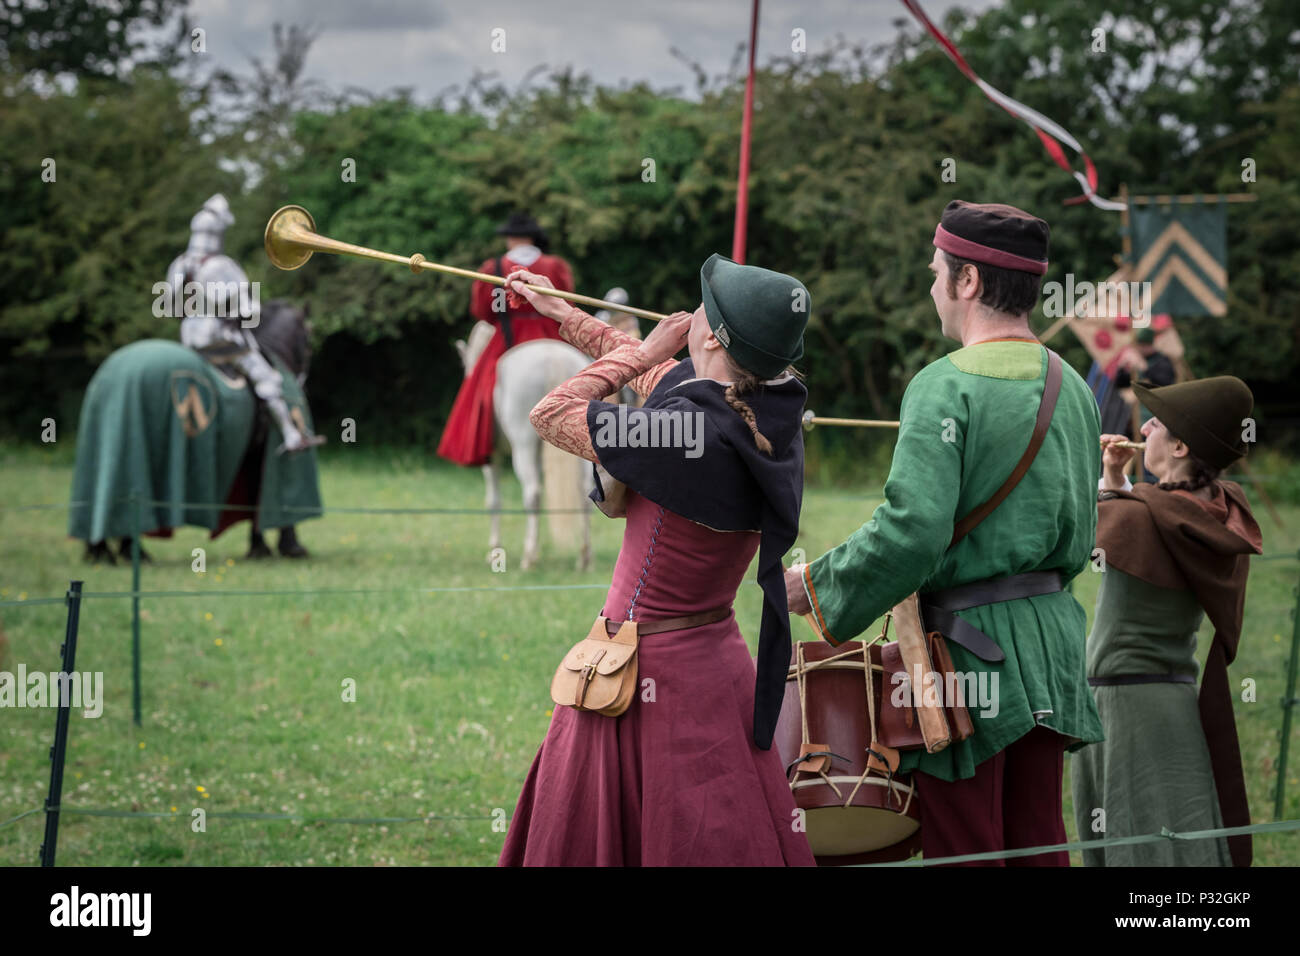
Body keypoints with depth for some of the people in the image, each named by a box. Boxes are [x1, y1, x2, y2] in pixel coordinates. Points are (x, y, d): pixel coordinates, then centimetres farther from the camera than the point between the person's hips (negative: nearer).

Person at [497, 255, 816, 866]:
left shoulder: (695, 433, -27)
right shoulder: (768, 413, -2)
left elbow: (550, 415, -14)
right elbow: (656, 375, 19)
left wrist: (642, 352, -2)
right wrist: (563, 315, 31)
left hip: (651, 673, -8)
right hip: (712, 657, 8)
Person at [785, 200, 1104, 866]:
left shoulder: (947, 387, -16)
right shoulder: (1072, 387, 9)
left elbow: (910, 532, -23)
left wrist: (818, 584, -10)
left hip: (971, 651, -8)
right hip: (1052, 640, 8)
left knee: (963, 850, -1)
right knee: (1038, 847, 13)